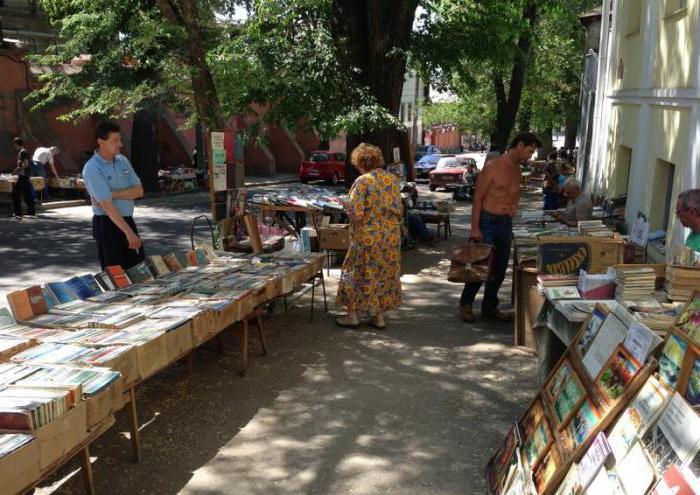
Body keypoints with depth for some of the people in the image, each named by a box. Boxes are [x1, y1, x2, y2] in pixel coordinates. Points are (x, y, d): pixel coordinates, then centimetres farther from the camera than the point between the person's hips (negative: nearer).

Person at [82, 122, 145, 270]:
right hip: (107, 224, -6)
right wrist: (129, 232, -26)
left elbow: (139, 191, 0)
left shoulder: (122, 160, 5)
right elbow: (107, 205, -22)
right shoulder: (92, 169, -15)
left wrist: (113, 194, -17)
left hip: (127, 220, 6)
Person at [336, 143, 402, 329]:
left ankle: (352, 315, 16)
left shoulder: (362, 181, -15)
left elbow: (356, 214, -19)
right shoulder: (392, 179, 3)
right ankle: (379, 317, 20)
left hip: (368, 236, -5)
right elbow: (398, 208, 7)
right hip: (391, 235, 6)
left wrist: (349, 209, 1)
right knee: (385, 274, 14)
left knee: (360, 274, 9)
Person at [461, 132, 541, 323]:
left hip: (506, 223, 7)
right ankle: (466, 304, 15)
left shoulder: (517, 171, 11)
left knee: (500, 268, 10)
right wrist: (475, 228, -16)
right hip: (487, 222, -7)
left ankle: (489, 307, 24)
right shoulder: (493, 166, -11)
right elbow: (478, 198, -12)